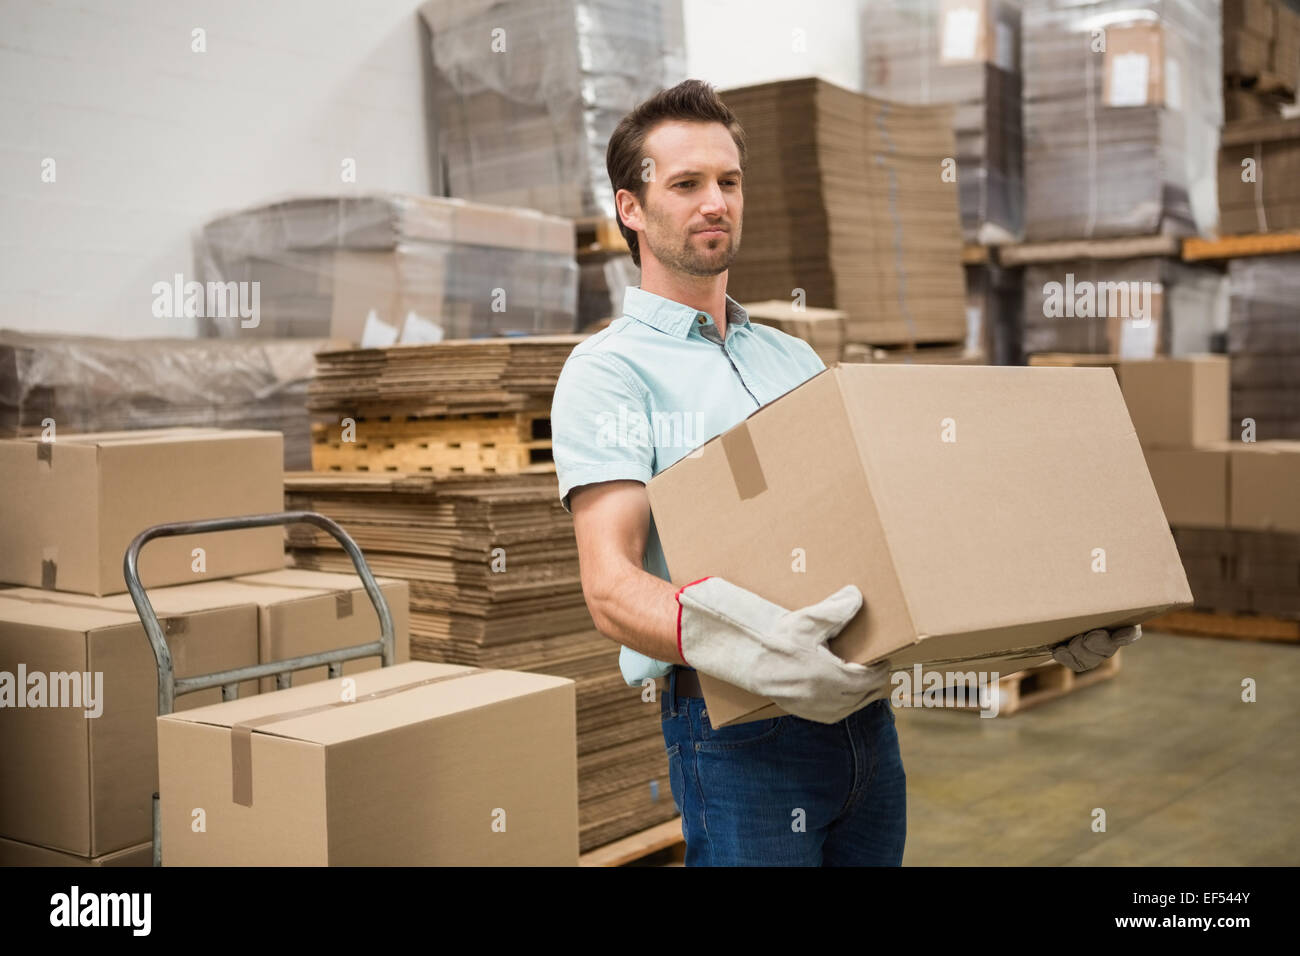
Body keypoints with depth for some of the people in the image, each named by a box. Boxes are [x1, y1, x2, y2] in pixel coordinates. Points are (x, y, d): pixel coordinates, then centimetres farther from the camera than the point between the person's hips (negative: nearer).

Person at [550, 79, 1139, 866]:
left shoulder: (794, 358, 17)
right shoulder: (608, 371, -5)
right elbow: (612, 585, -17)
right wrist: (735, 645, -37)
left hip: (864, 712, 6)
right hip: (736, 727, -6)